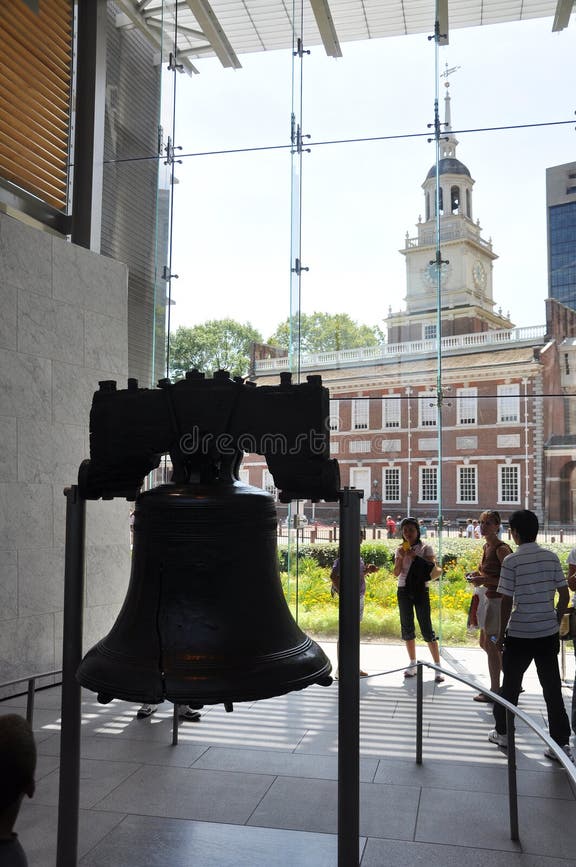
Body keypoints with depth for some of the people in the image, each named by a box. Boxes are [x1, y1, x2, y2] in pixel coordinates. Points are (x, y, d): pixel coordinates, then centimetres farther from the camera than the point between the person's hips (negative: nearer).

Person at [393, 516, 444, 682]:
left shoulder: (425, 548, -2)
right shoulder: (400, 550, 7)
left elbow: (432, 569, -12)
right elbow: (396, 573, 1)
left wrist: (415, 556, -19)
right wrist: (401, 557, -14)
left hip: (421, 589, -4)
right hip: (404, 590, 4)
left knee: (426, 628, -8)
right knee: (407, 627, 9)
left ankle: (438, 666, -3)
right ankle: (413, 664, 20)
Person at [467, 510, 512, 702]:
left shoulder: (501, 549, -17)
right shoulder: (486, 546, 11)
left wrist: (484, 580, -23)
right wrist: (476, 574, 5)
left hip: (498, 600, -10)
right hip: (488, 599, 10)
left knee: (491, 645, -2)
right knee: (484, 643, 17)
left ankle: (495, 690, 11)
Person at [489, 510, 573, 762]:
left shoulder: (511, 561, -12)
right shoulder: (551, 557, 1)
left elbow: (507, 602, -11)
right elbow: (565, 595, 3)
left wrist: (501, 634, 0)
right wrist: (556, 622, 16)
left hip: (519, 634, -3)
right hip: (548, 633, 4)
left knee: (510, 684, 13)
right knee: (553, 688, 9)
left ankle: (502, 732, 26)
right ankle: (561, 743, 10)